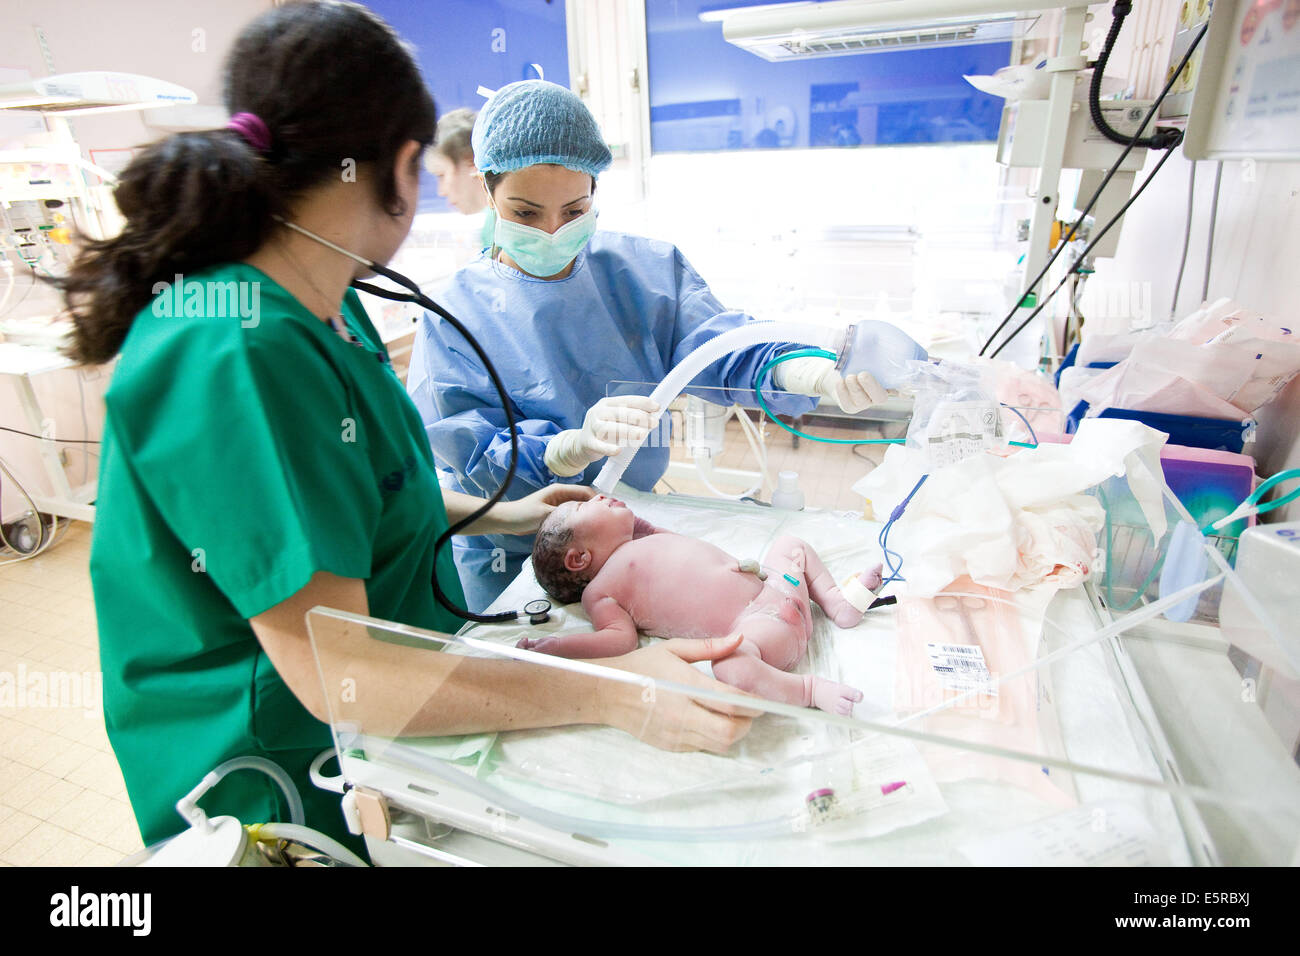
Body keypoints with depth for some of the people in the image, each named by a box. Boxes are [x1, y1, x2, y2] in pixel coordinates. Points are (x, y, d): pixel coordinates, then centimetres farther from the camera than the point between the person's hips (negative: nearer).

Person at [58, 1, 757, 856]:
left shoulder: (325, 306, 4)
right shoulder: (234, 353, -27)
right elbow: (330, 670, -28)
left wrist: (494, 515, 11)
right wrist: (609, 695, -30)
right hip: (290, 791, -8)